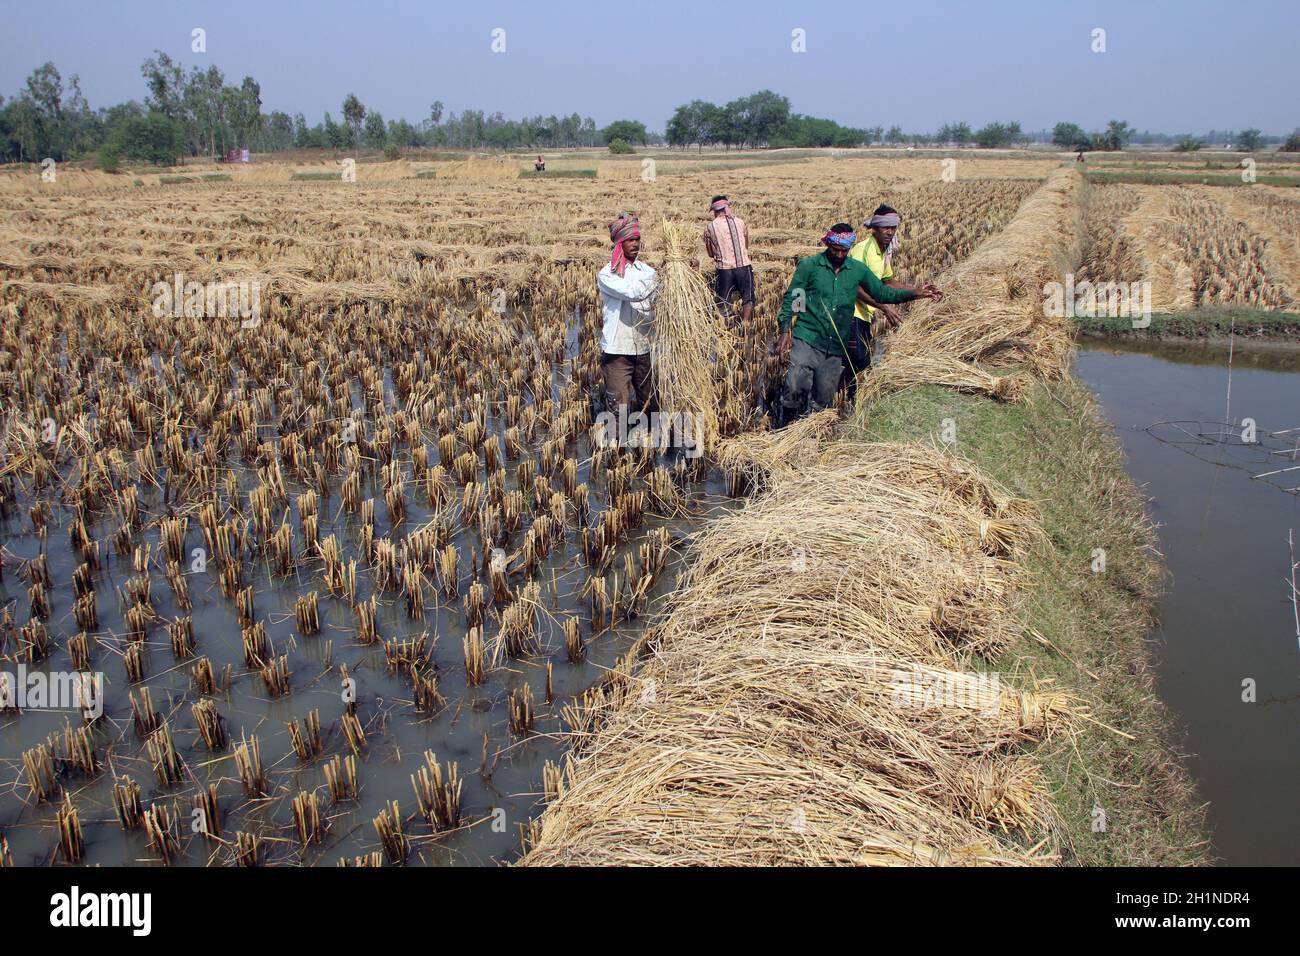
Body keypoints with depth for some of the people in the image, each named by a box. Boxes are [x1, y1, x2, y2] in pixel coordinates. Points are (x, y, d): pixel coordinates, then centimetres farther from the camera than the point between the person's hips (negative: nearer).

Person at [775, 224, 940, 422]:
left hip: (836, 347, 4)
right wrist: (785, 331, -8)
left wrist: (915, 293, 4)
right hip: (807, 340, -4)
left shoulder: (858, 270, 7)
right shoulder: (808, 266, -2)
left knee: (824, 400, 8)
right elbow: (791, 299, 1)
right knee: (795, 390, -15)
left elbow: (882, 293, 14)